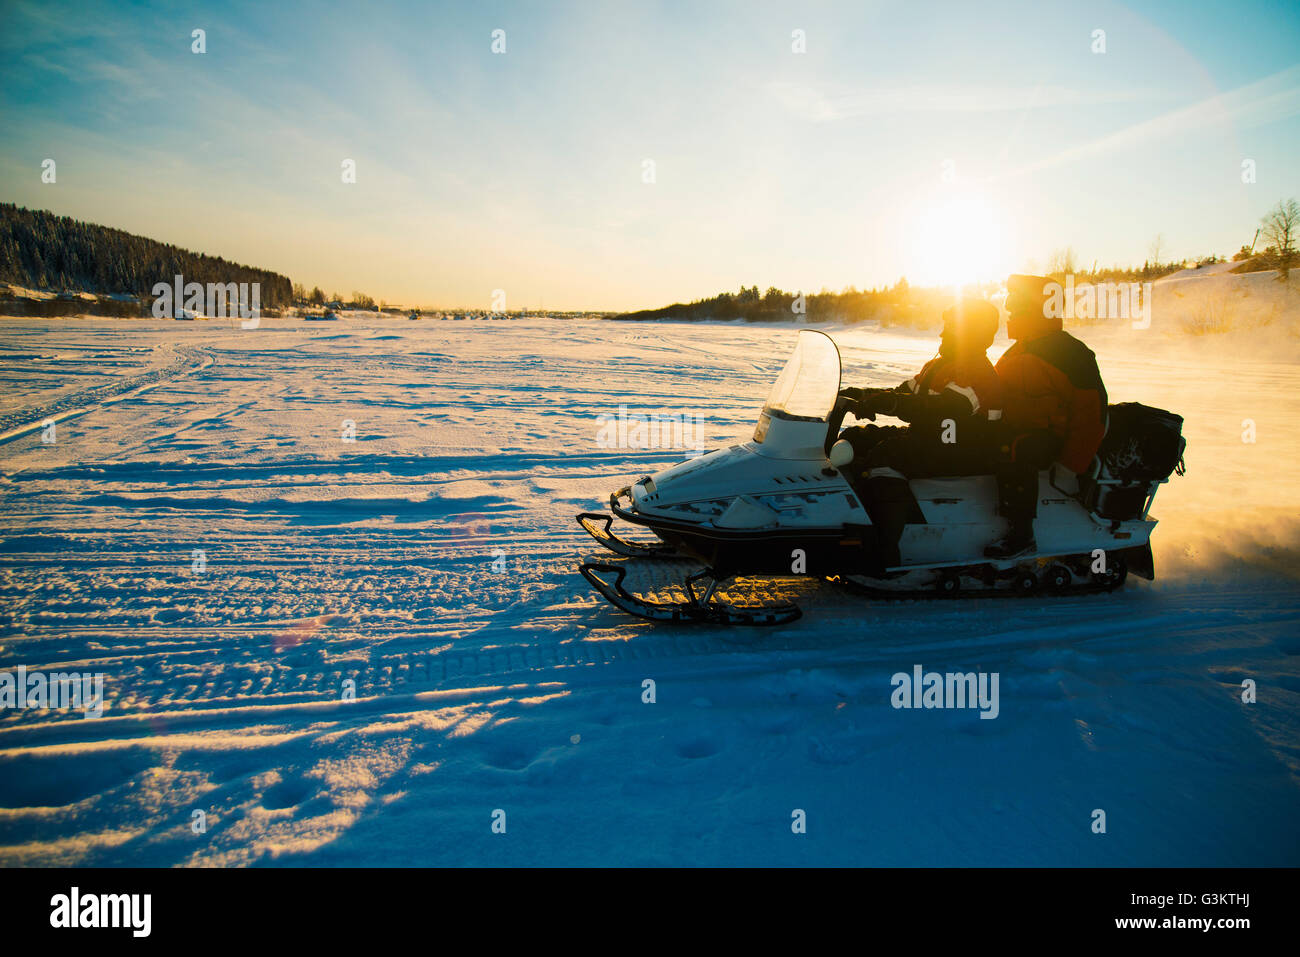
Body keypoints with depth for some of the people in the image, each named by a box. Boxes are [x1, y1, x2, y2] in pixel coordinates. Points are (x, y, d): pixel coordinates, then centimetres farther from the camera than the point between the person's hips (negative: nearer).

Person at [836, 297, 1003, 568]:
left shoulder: (977, 375, -16)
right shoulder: (939, 365, 18)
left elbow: (936, 409, -33)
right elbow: (905, 392, 18)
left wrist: (885, 402, -44)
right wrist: (858, 395, 3)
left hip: (964, 456, -11)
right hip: (926, 439, 11)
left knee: (883, 456, -33)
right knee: (854, 438, 5)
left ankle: (885, 558, -36)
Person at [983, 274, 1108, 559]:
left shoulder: (1071, 355, -13)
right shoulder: (1018, 351, 14)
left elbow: (1091, 416, -16)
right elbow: (995, 395, 24)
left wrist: (1070, 464, -20)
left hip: (1051, 437, -9)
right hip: (1015, 429, 10)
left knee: (1011, 451, -35)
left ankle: (1022, 535, -30)